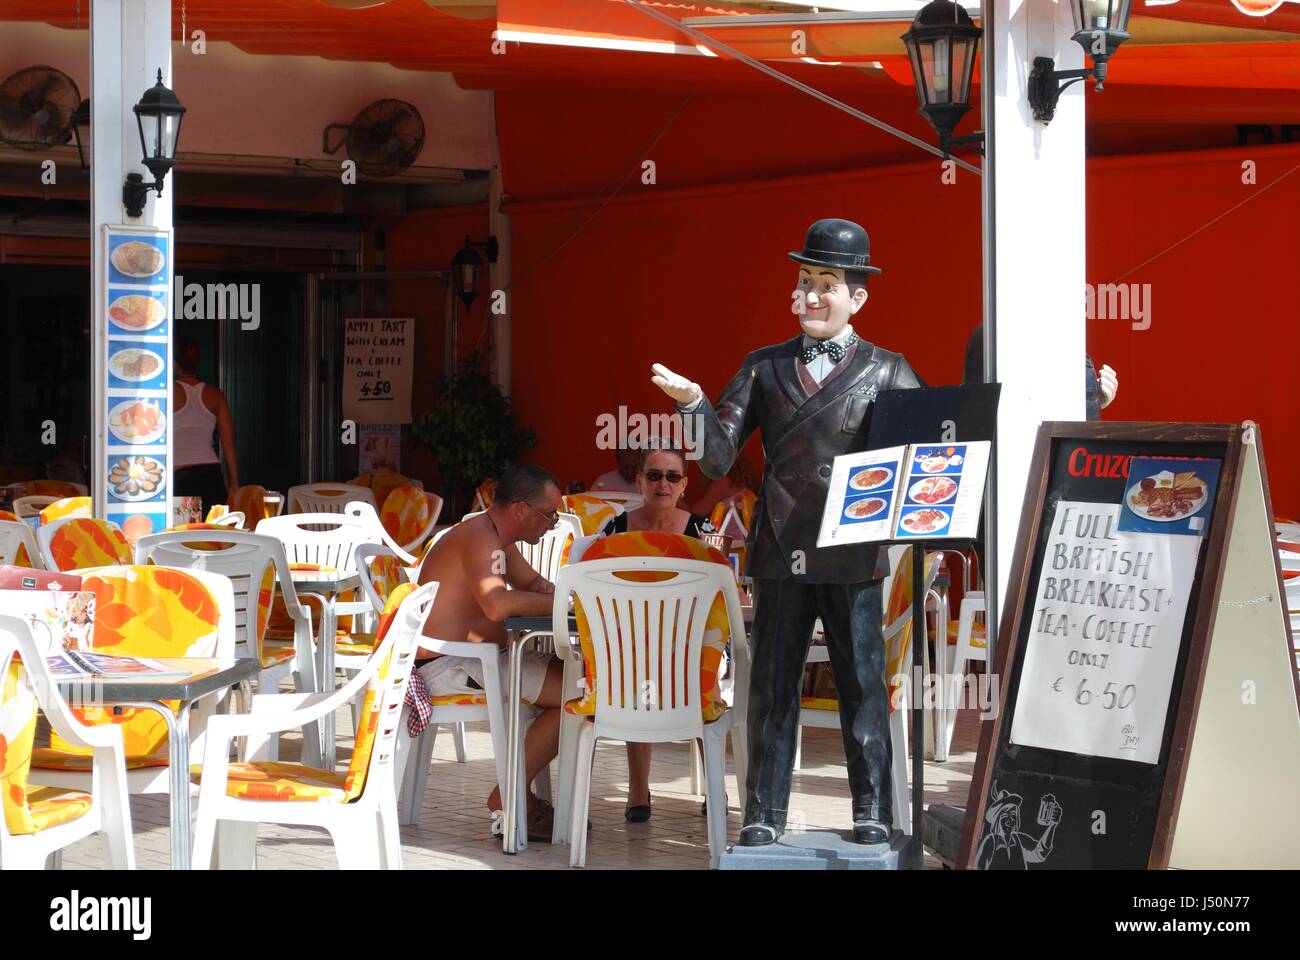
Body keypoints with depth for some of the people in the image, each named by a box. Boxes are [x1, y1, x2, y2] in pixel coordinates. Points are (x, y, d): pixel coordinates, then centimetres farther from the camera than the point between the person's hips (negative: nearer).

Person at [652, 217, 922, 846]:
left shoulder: (886, 371, 6)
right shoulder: (764, 367, 11)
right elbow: (718, 460, 4)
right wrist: (693, 402, -13)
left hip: (851, 556, -2)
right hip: (780, 553, 2)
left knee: (863, 686, 3)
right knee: (772, 688, 6)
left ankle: (872, 816, 13)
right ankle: (764, 818, 13)